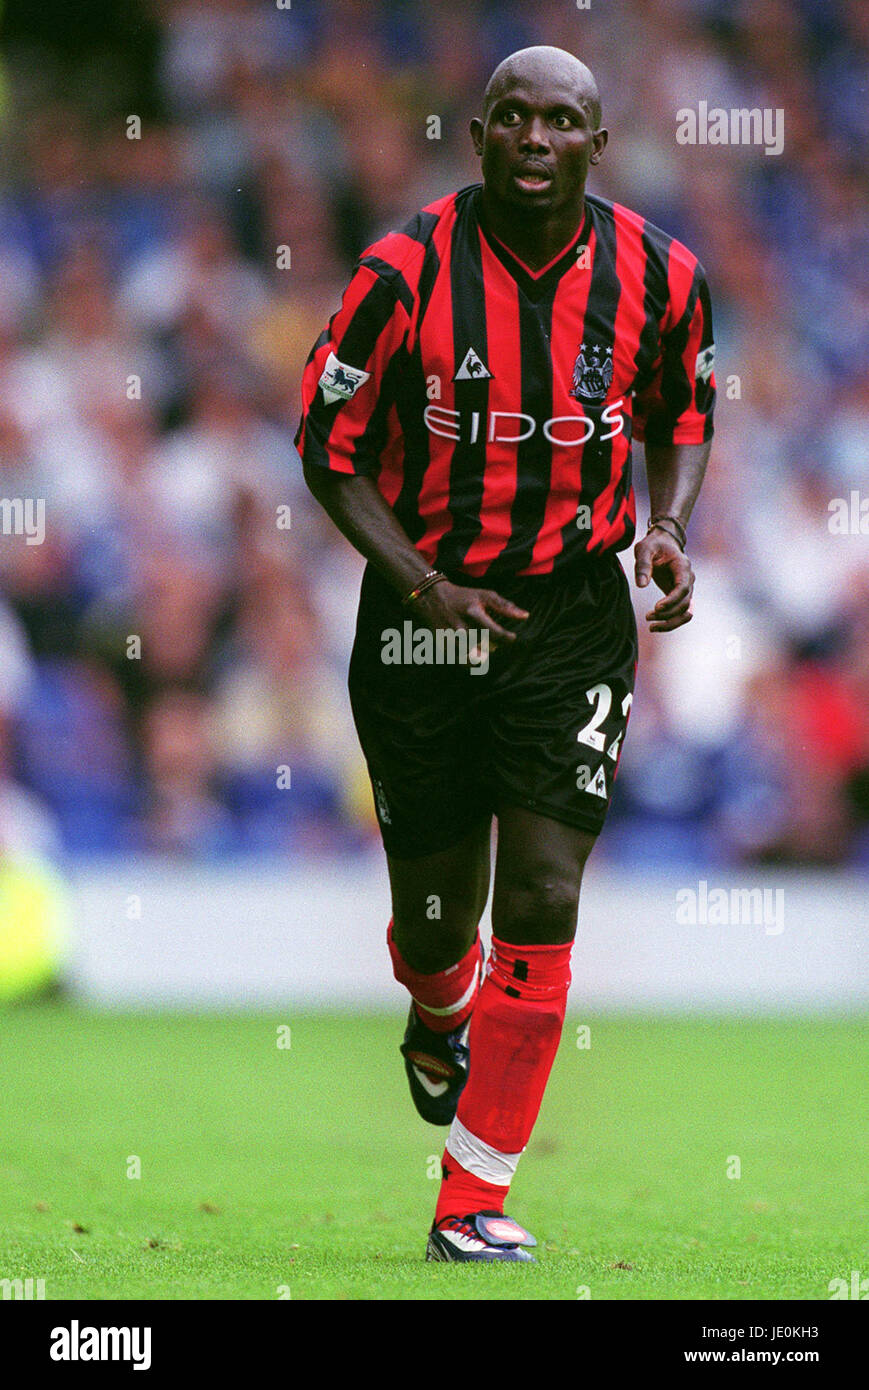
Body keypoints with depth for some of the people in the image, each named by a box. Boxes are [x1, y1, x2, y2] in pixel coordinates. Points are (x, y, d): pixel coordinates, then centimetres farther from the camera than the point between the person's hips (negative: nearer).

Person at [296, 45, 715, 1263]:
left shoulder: (659, 278, -5)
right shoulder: (406, 274, -12)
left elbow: (685, 415, 15)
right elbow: (330, 447, -4)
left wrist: (669, 528, -5)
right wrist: (424, 585, -16)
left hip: (575, 617, 1)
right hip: (423, 615, 0)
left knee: (543, 901, -10)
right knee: (435, 913, 9)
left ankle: (474, 1199, -1)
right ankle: (440, 1019, 49)